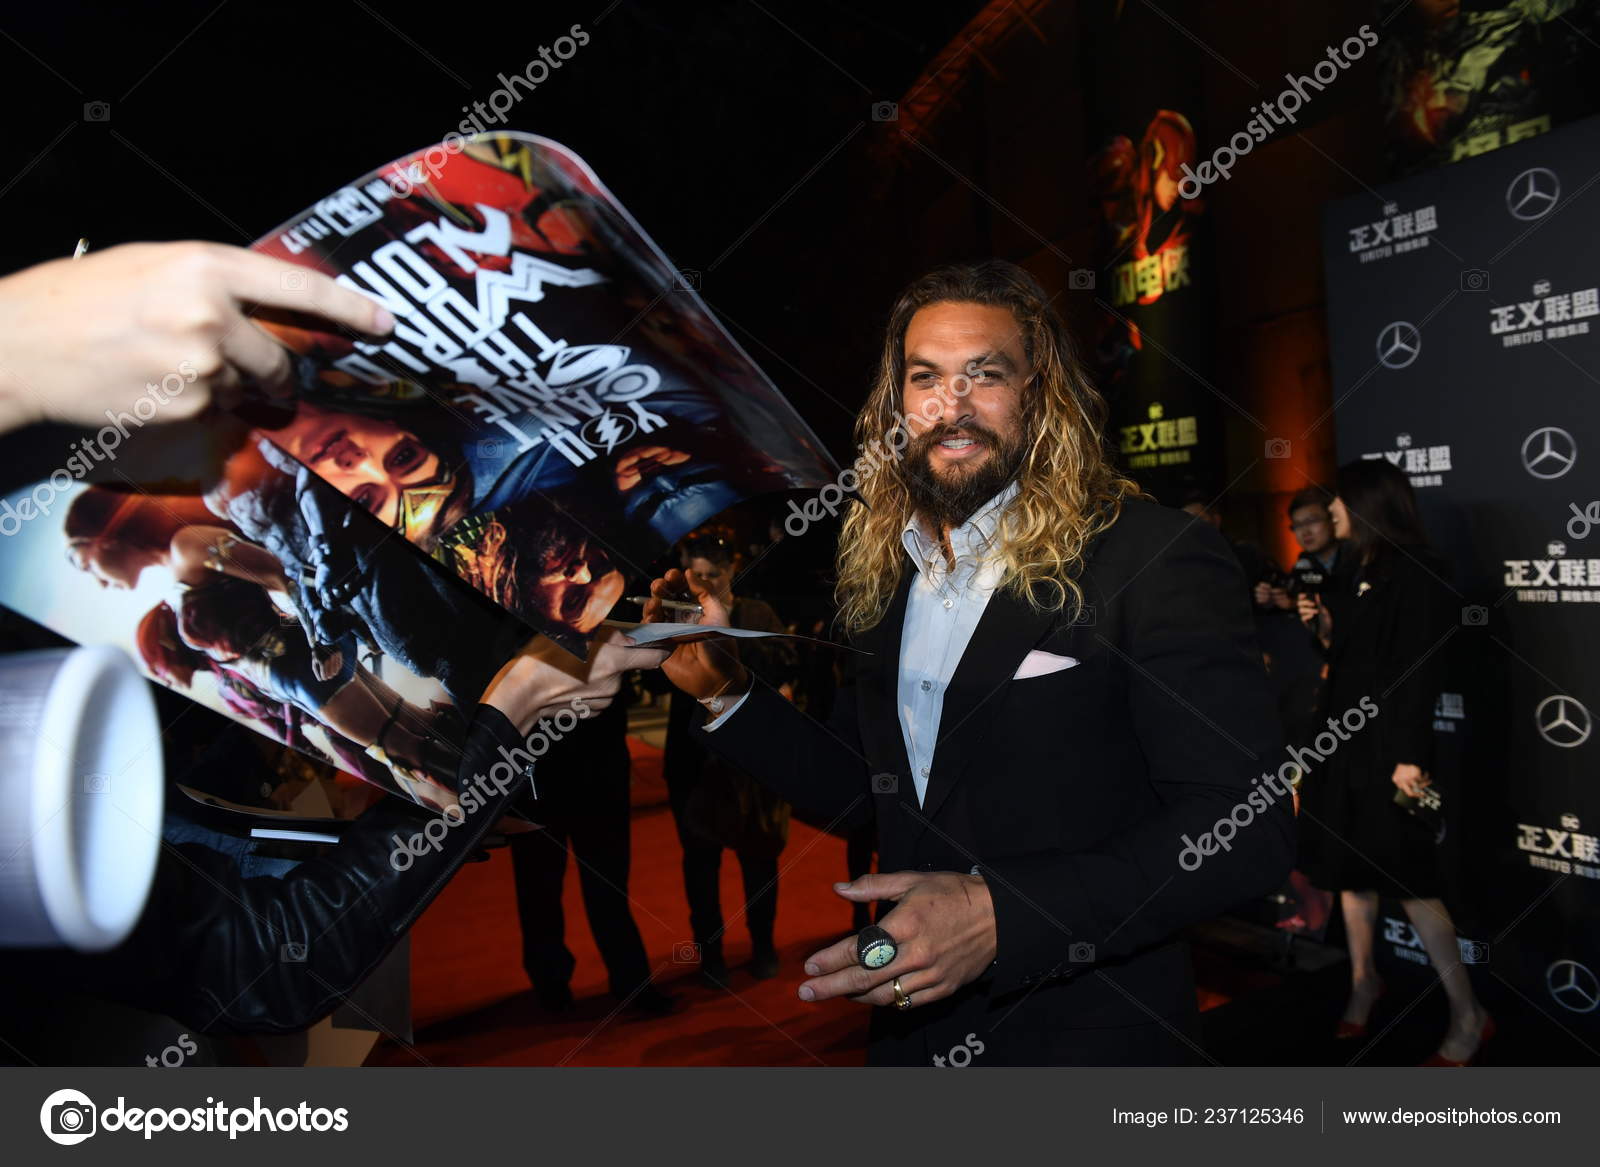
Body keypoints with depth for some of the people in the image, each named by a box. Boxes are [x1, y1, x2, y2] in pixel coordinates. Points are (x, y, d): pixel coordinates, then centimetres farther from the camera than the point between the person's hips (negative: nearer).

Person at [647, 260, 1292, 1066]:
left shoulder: (1158, 561, -16)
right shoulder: (883, 575, 3)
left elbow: (1247, 825, -20)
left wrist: (1001, 914, -29)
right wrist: (724, 691, -3)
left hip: (1084, 1036, -5)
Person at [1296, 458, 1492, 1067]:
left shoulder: (1415, 570, -12)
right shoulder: (1362, 573, 13)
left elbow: (1418, 667, -18)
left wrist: (1408, 755, -22)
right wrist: (1324, 629, 2)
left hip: (1387, 744, -8)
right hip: (1345, 739, 8)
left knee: (1406, 881, -4)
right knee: (1351, 869, 14)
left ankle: (1468, 1016, 9)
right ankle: (1363, 982, 28)